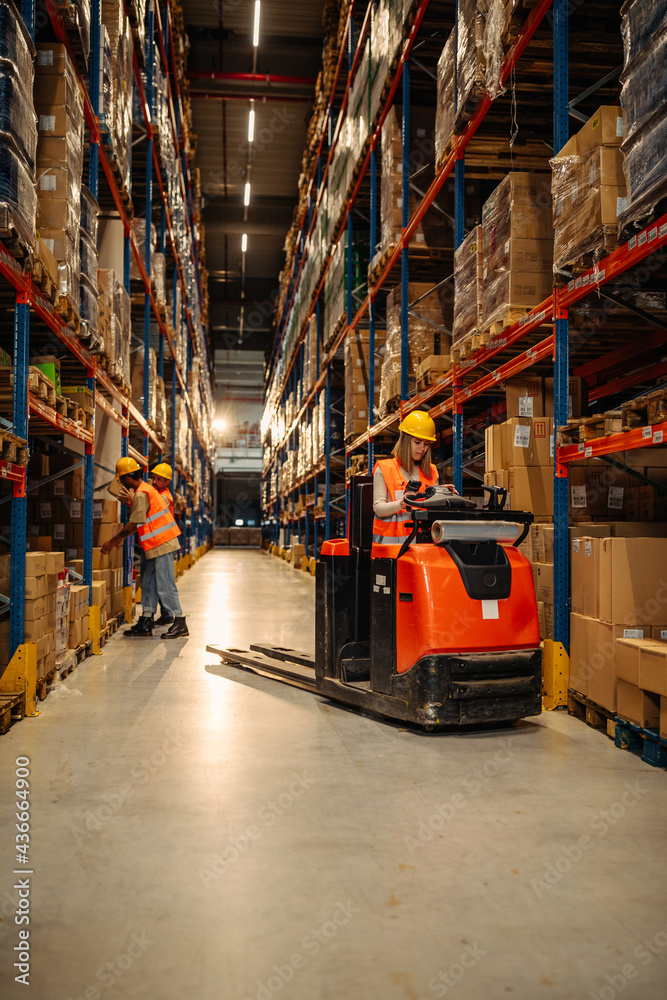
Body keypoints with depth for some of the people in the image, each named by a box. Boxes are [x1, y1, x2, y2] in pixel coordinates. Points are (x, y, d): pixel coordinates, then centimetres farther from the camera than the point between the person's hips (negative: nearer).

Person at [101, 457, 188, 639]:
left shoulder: (141, 495, -15)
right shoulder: (146, 489, 16)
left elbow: (133, 525, -15)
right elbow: (138, 522, 23)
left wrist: (112, 542, -6)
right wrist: (120, 538, 24)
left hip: (161, 545, -10)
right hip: (161, 544, 10)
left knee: (165, 585, -6)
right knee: (148, 583, 13)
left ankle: (179, 624, -1)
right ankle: (145, 623, 18)